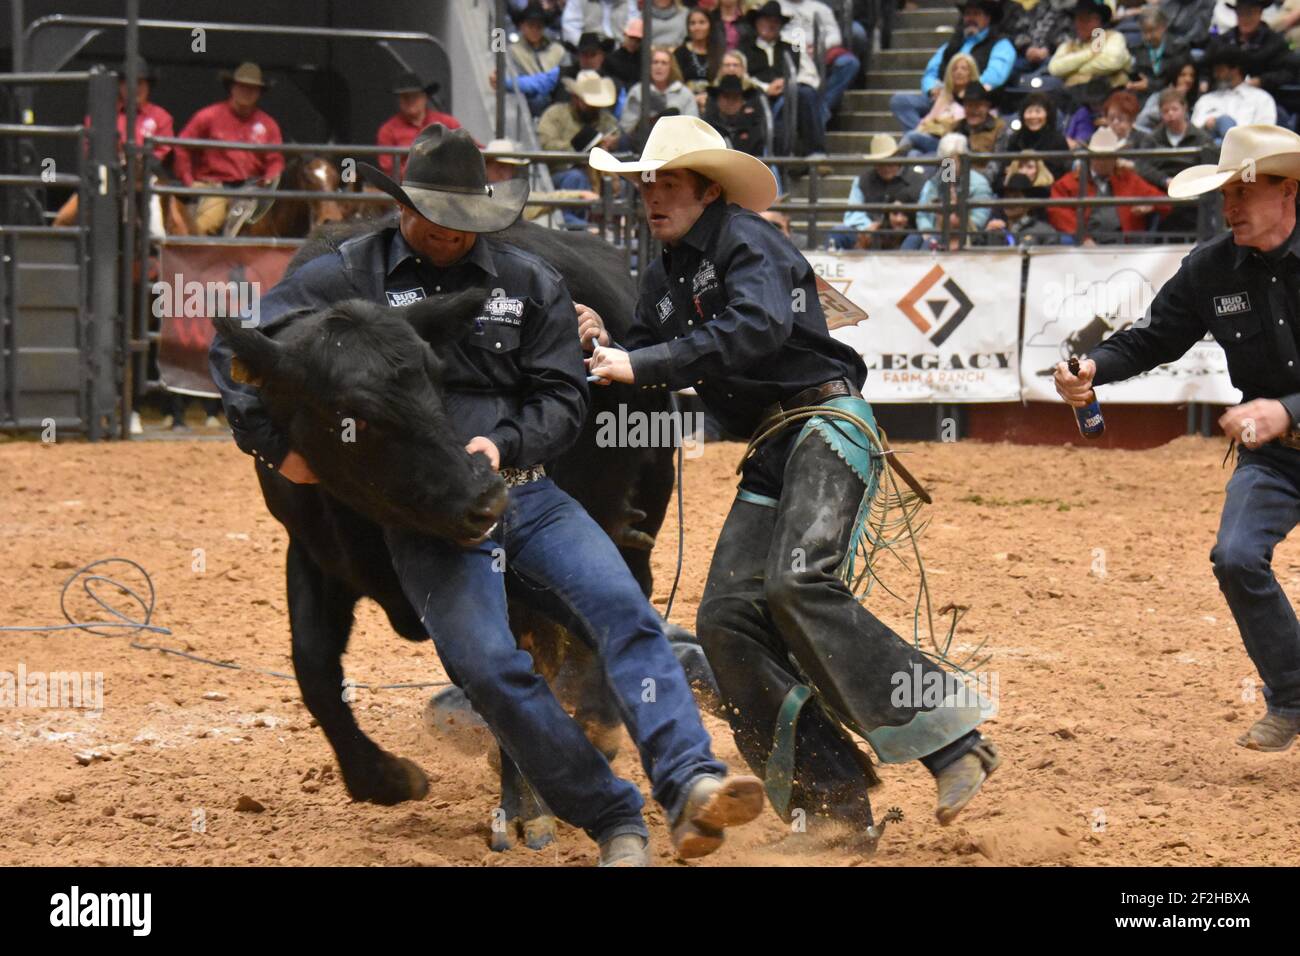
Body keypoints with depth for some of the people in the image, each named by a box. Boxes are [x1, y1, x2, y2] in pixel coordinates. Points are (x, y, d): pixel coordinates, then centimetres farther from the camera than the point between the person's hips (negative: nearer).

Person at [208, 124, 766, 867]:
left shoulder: (530, 282, 7)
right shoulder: (351, 276, 3)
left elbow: (564, 400, 5)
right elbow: (236, 349, 4)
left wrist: (504, 445, -14)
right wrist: (276, 446, -7)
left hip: (527, 493, 2)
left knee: (623, 608, -21)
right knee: (487, 664, -21)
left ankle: (689, 784, -30)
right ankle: (615, 822, -14)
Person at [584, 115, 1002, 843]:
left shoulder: (744, 240, -7)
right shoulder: (663, 277, 18)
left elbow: (757, 327, -25)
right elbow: (646, 362, 21)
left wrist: (643, 365, -23)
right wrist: (604, 350, -1)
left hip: (826, 423, -9)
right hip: (771, 453, 9)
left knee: (797, 581, -28)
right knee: (727, 617, -4)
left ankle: (954, 744, -29)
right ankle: (832, 792, -4)